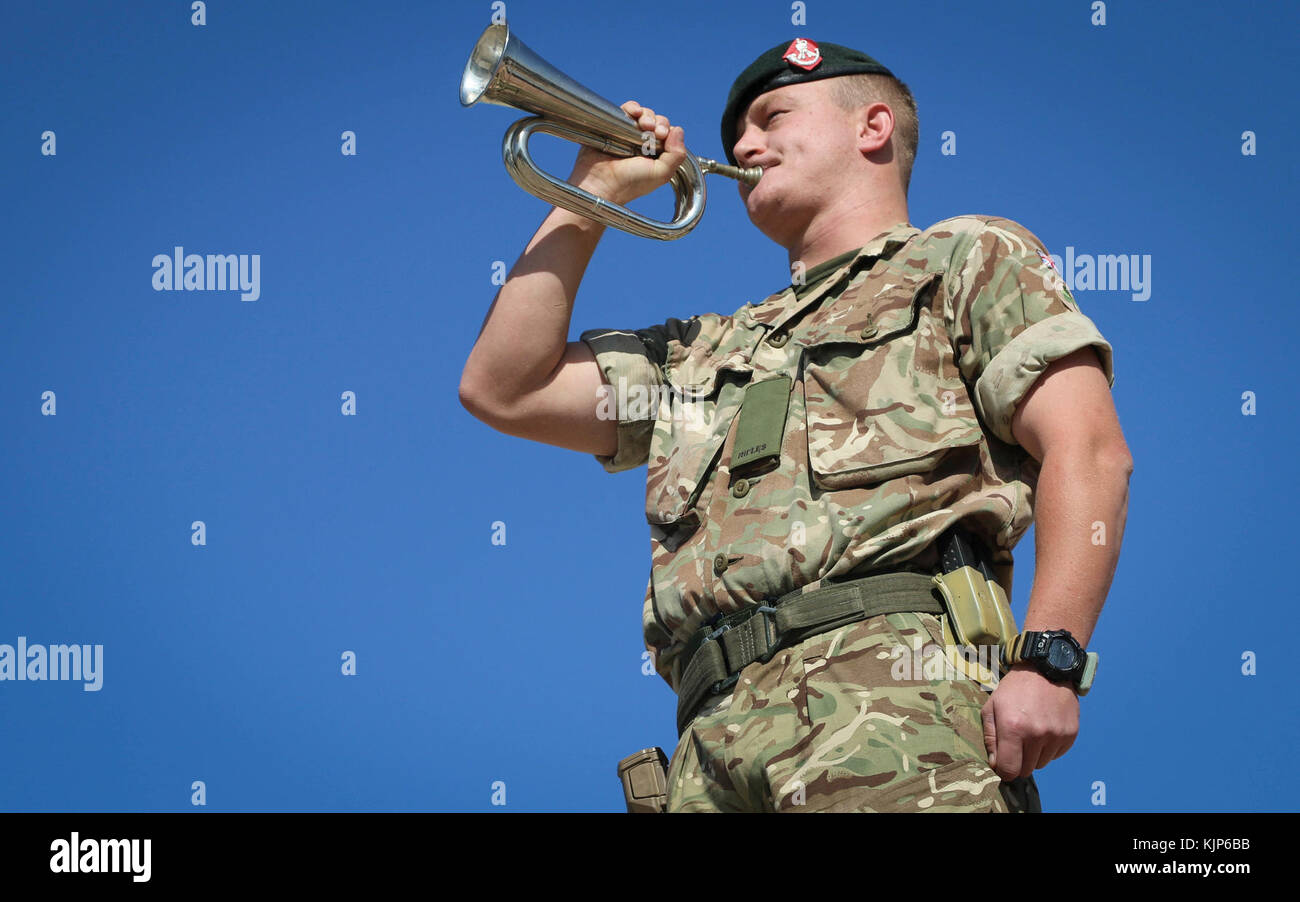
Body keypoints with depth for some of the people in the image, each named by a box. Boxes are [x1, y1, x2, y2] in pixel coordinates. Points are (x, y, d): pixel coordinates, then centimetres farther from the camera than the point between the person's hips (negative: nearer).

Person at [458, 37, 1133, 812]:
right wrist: (593, 193, 31)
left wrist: (1049, 660, -11)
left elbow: (1090, 452, 4)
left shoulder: (968, 260, 17)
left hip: (890, 686, -5)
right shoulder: (707, 355, 35)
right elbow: (503, 389, 31)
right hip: (718, 735, 6)